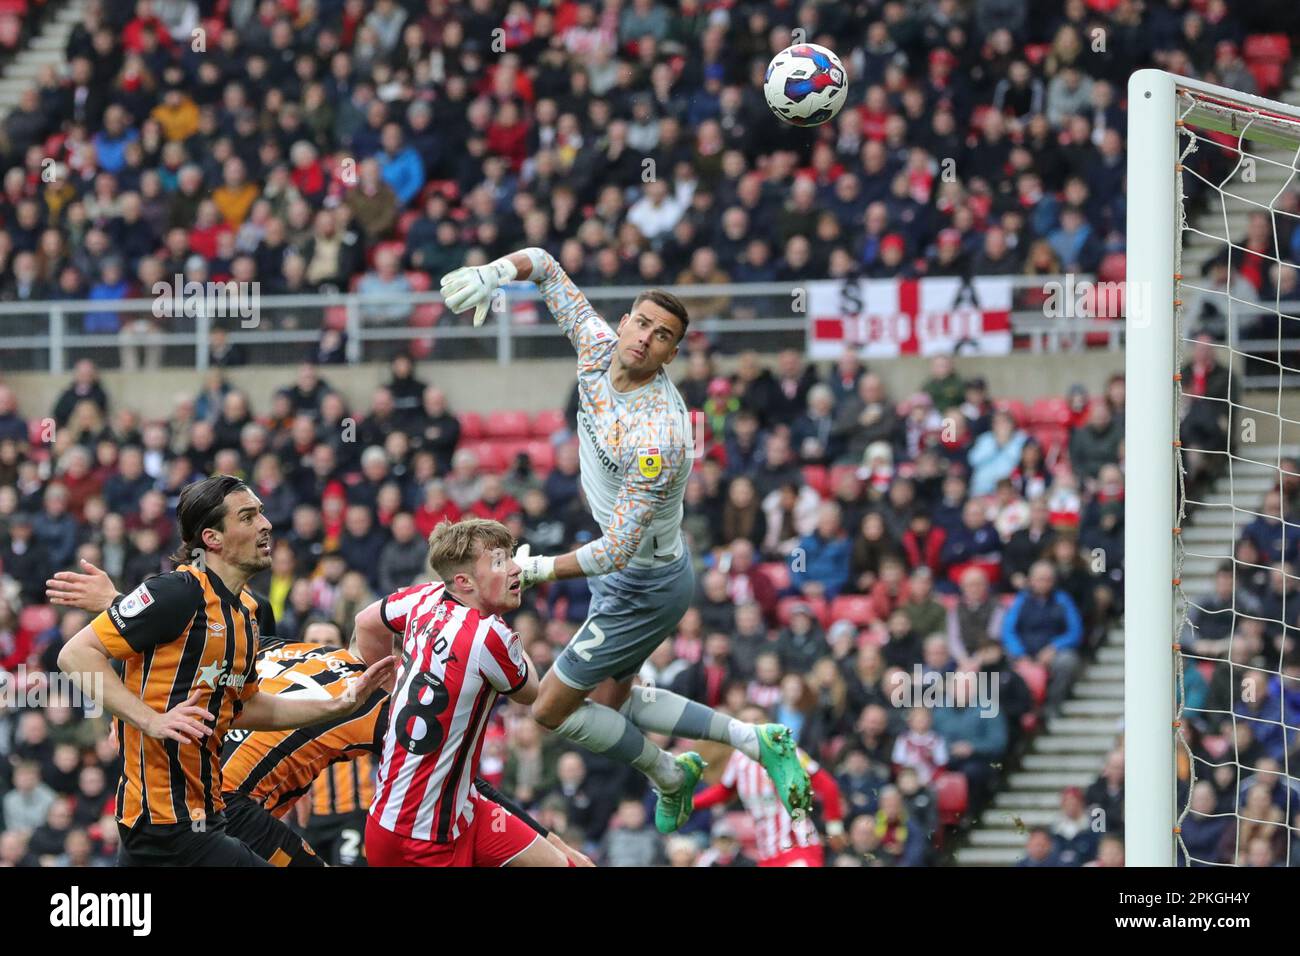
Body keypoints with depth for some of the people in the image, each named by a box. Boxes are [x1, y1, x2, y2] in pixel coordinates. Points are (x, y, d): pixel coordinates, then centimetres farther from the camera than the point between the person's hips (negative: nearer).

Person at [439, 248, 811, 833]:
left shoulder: (658, 438, -35)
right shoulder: (597, 347, -13)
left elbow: (615, 550, -34)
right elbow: (543, 264, -4)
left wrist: (539, 569, -30)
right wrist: (493, 273, -24)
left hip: (645, 586, -9)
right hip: (626, 571, 9)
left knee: (553, 709, 2)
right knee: (613, 703, 22)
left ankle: (668, 774, 22)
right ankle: (756, 741, 25)